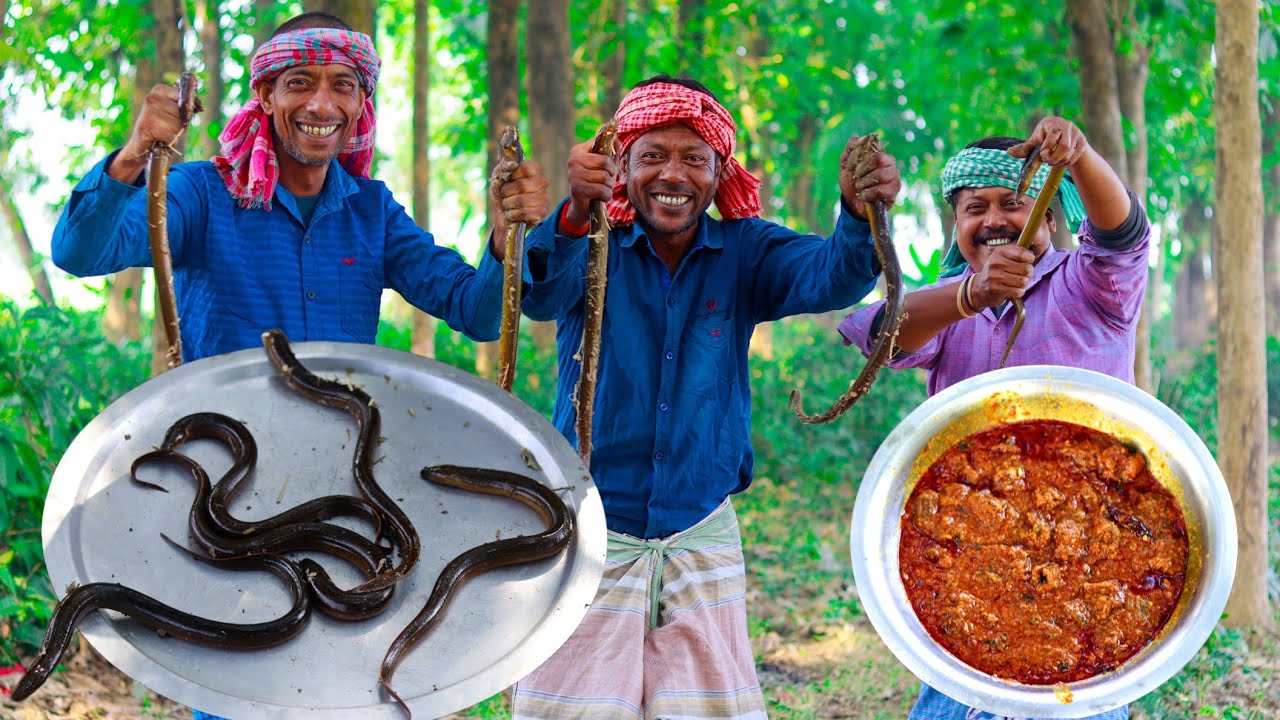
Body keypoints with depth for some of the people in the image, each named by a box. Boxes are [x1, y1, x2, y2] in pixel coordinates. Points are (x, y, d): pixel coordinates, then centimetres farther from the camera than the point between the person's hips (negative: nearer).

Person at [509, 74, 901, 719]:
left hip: (701, 537, 2)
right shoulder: (595, 249, -5)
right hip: (591, 534, -2)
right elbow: (541, 293, -27)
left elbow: (826, 277, -19)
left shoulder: (744, 254, 0)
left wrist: (859, 214, -41)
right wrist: (575, 213, -49)